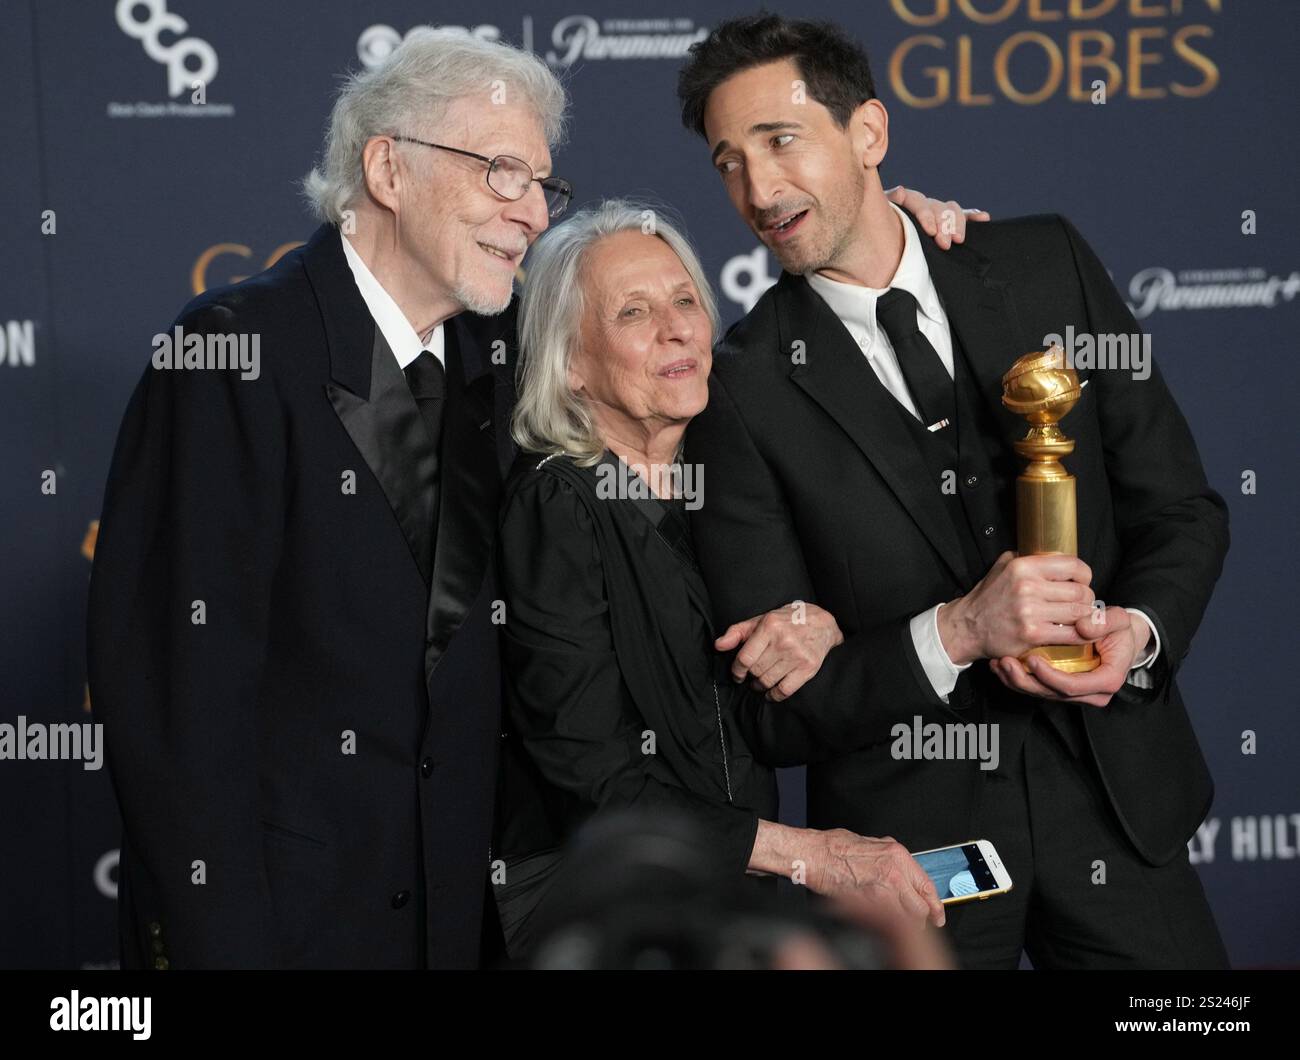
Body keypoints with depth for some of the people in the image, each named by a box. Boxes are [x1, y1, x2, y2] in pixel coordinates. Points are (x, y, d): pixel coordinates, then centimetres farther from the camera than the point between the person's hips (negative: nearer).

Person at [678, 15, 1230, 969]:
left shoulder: (1048, 267, 0)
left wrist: (1135, 631, -15)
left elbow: (1182, 506, 5)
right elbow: (776, 711, -9)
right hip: (910, 831, -2)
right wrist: (955, 633, -23)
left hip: (1119, 792, 3)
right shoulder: (743, 393, -9)